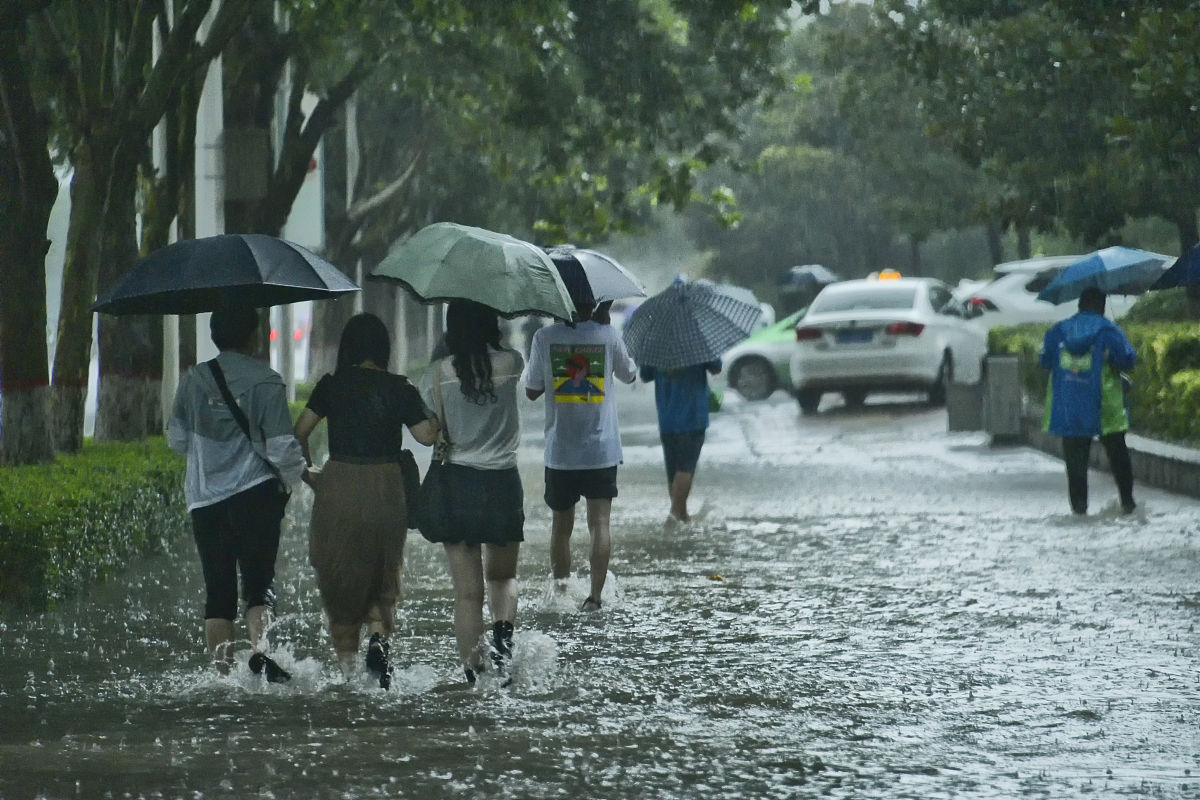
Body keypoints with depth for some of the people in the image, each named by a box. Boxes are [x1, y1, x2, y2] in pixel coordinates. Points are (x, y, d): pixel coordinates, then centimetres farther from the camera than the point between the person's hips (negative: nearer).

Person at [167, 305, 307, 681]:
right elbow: (282, 448, -10)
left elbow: (177, 440, 14)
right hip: (255, 494, -3)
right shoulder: (266, 382, -7)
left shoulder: (193, 380, 5)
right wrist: (297, 476, 10)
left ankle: (223, 670, 4)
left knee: (218, 591, 7)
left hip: (204, 499, 3)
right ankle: (260, 648, -26)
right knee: (259, 582, -2)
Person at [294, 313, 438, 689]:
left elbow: (300, 432, -2)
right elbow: (426, 435, -6)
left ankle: (347, 662, 9)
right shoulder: (398, 389, -3)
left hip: (337, 488, 0)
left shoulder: (331, 386, 0)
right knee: (383, 574, 16)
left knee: (339, 576, 12)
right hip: (385, 489, 0)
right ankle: (379, 637, -11)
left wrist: (308, 472, 11)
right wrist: (434, 418, 15)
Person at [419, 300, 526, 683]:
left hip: (457, 482, 0)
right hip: (503, 481, 0)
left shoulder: (438, 374, -4)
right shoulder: (511, 364, -3)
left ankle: (471, 671, 2)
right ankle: (504, 630, -9)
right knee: (502, 575, 19)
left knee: (467, 591, 4)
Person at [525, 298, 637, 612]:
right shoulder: (608, 336, -5)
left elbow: (531, 391, 4)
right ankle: (595, 595, -14)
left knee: (561, 525, 13)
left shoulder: (545, 338, -5)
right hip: (602, 450, -1)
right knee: (599, 522, -3)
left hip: (560, 452, 1)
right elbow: (629, 375, 14)